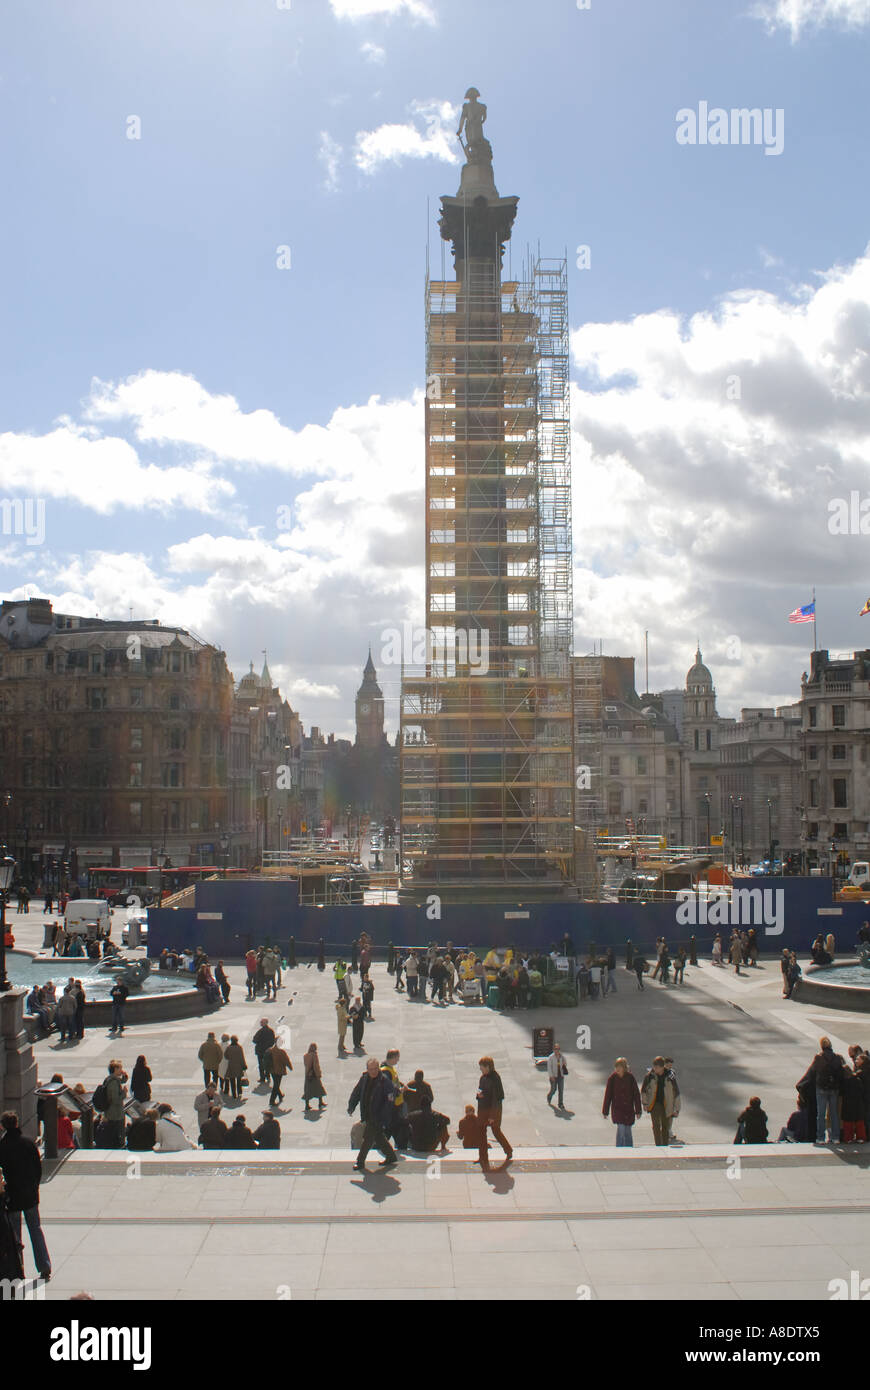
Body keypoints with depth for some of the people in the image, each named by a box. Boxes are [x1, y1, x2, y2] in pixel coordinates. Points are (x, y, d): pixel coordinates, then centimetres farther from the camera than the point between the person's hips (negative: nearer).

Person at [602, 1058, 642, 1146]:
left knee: (628, 1131, 10)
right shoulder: (612, 1078, -7)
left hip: (629, 1108, 1)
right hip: (617, 1108, -1)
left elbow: (636, 1094, 0)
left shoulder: (630, 1077, -6)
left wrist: (638, 1111, 0)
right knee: (621, 1128, -12)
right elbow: (608, 1095, -1)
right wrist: (605, 1111, 3)